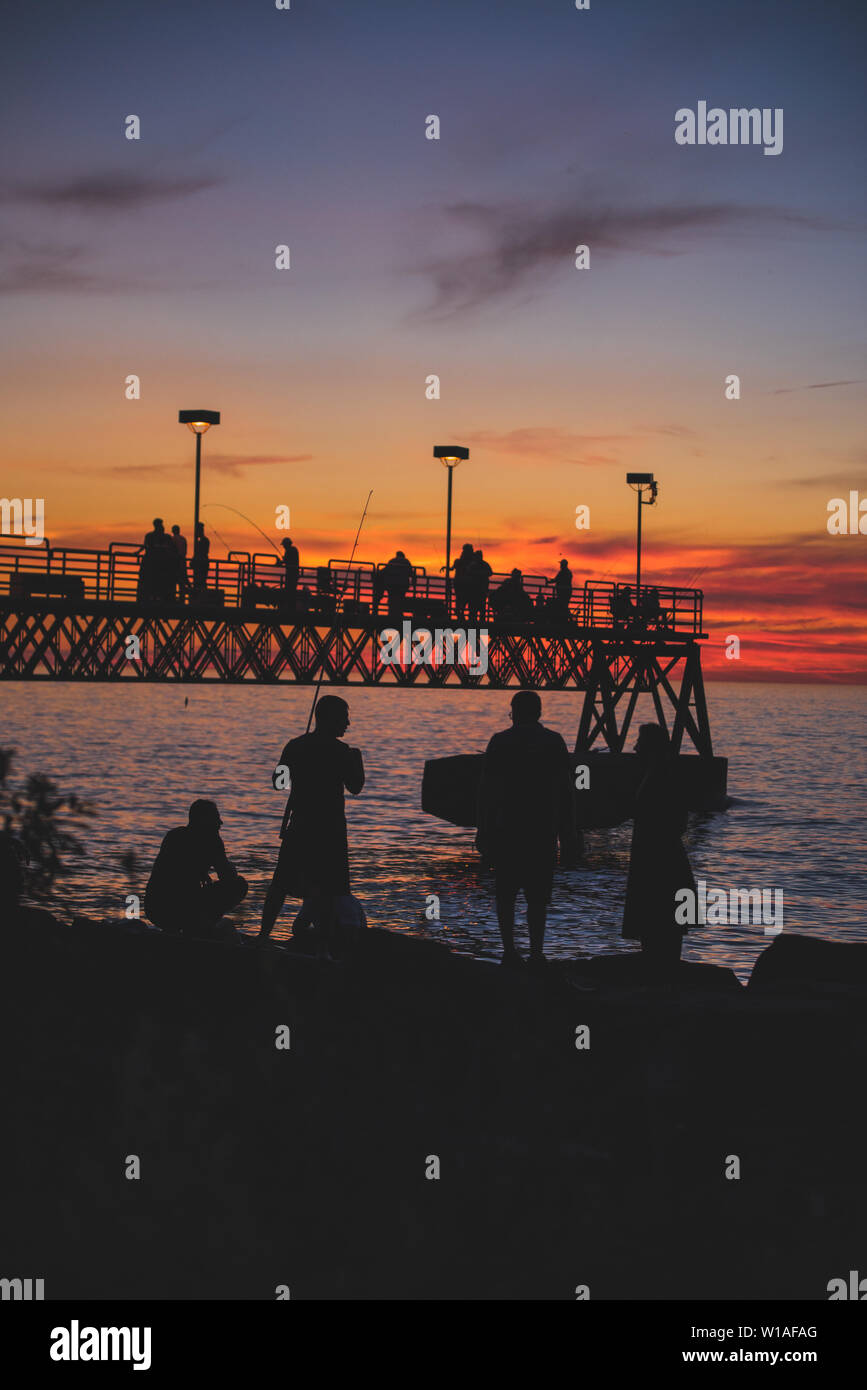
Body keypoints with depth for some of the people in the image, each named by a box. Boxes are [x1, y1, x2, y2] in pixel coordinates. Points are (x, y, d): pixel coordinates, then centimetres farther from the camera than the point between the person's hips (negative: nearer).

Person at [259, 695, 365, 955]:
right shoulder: (339, 751, -12)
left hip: (298, 825, 5)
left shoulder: (295, 746, 4)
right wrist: (357, 759, 7)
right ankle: (323, 949, -3)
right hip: (329, 829, -5)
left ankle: (264, 935, 19)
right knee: (328, 890, -1)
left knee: (282, 883, 16)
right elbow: (355, 787, -7)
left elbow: (277, 780, 12)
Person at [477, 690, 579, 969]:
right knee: (537, 895, 6)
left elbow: (488, 792, -1)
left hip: (507, 830, -1)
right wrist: (567, 836, 7)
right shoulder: (554, 742, 3)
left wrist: (484, 831, 5)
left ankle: (509, 951, 5)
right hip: (543, 831, 1)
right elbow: (564, 793, 3)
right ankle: (536, 952, -1)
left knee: (505, 893, 11)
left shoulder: (500, 742, 0)